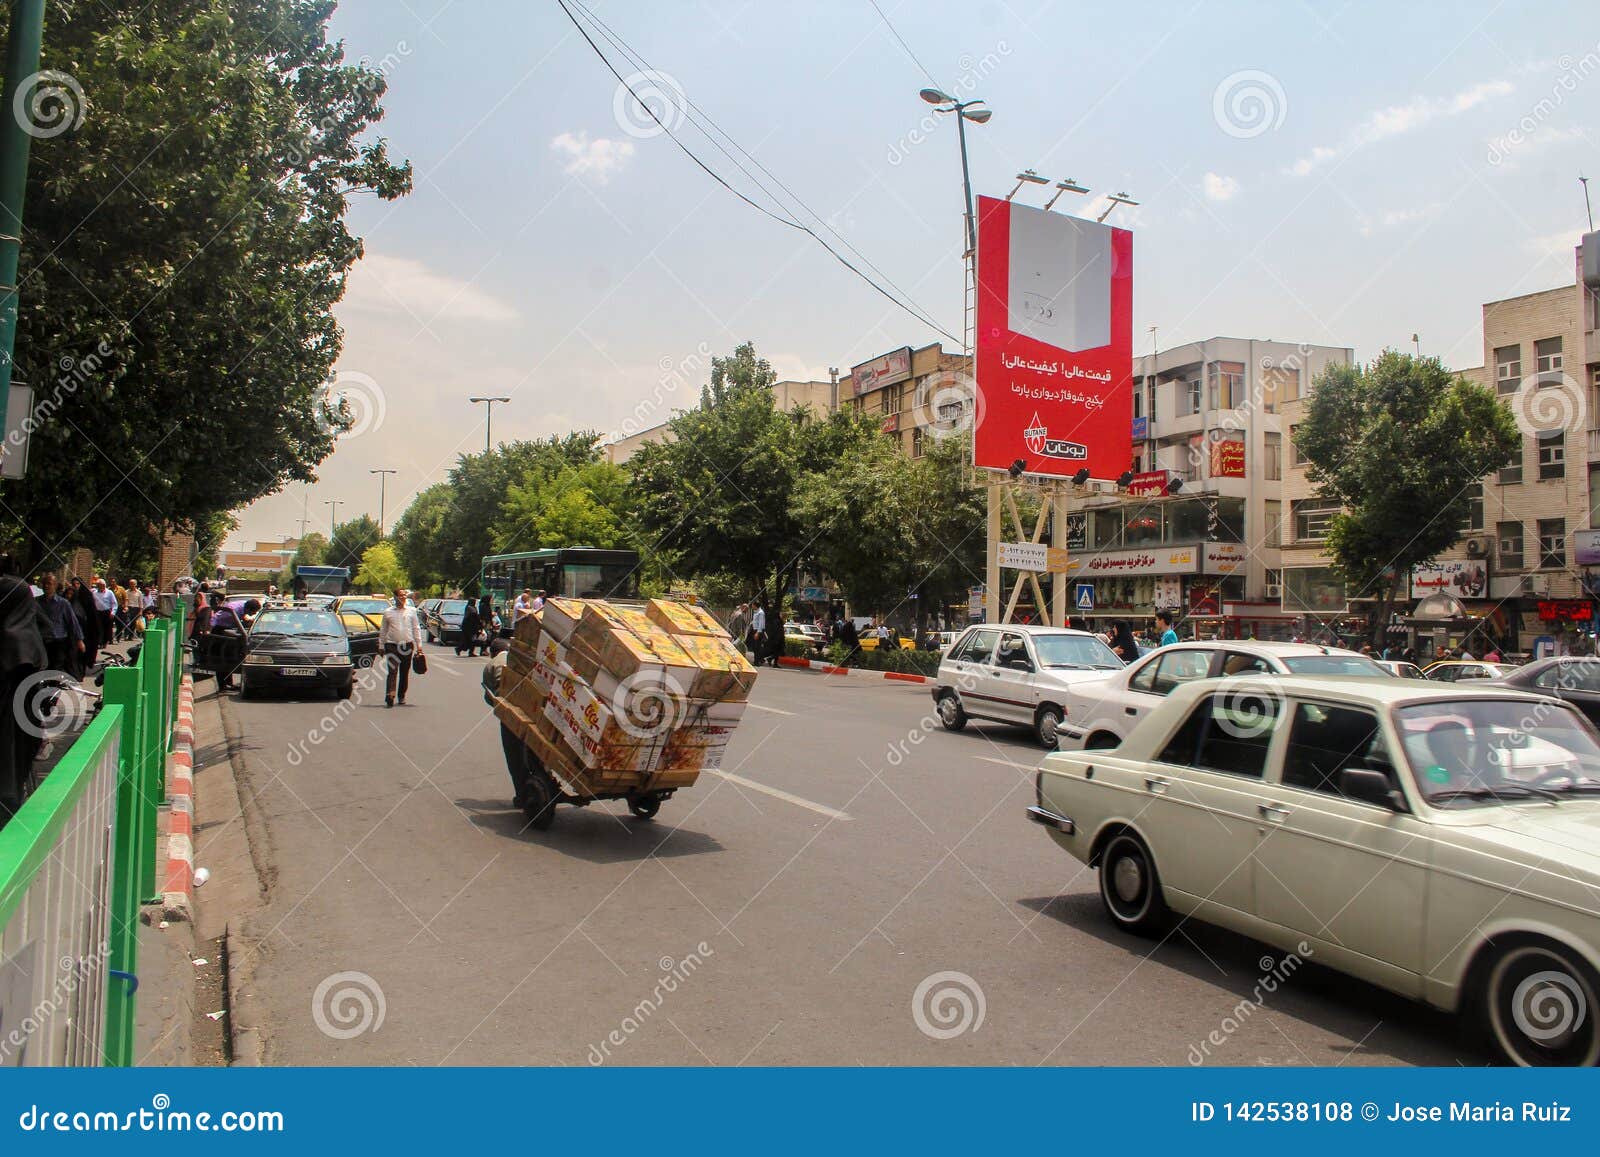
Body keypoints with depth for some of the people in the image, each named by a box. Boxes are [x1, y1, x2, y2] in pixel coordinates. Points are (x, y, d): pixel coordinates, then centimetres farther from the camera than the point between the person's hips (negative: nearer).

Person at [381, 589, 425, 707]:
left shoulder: (411, 611, 9)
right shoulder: (388, 612, 7)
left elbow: (416, 628, 11)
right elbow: (383, 630, 13)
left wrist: (419, 644, 7)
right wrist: (381, 646, 11)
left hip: (407, 645, 2)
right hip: (392, 644, -2)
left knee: (405, 673, 8)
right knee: (393, 671, -14)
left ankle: (401, 696, 19)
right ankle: (390, 695, -24)